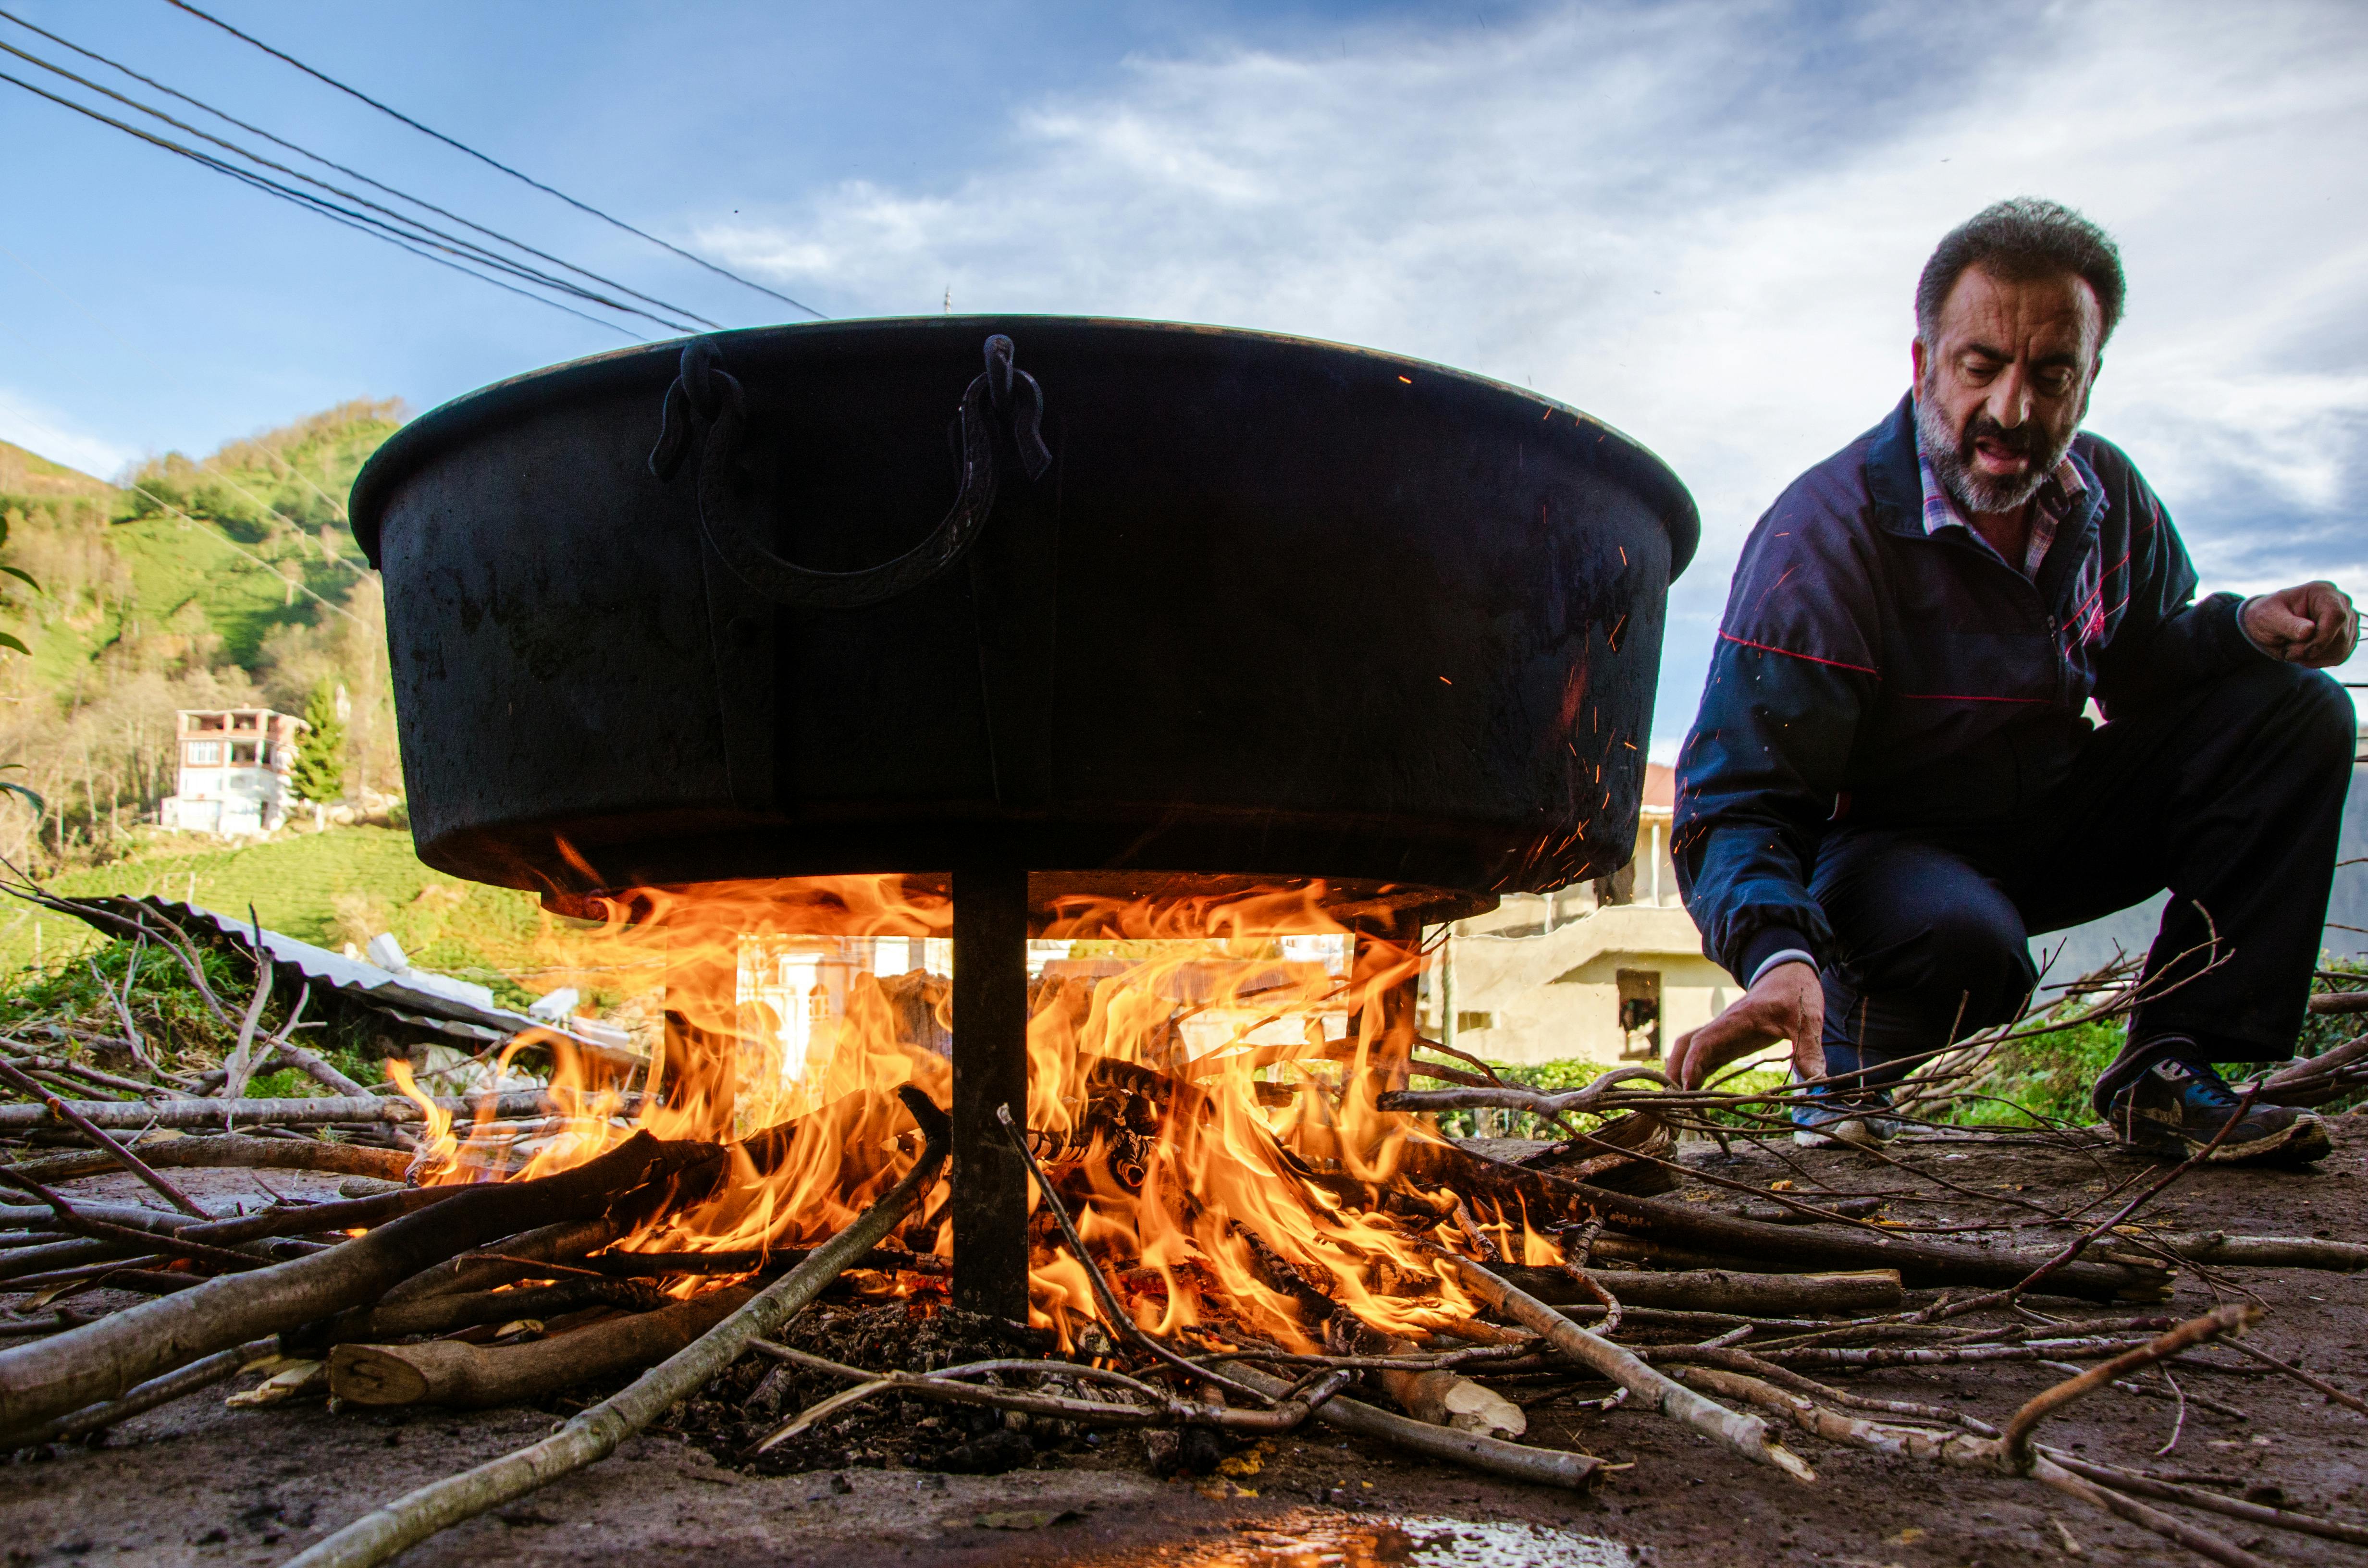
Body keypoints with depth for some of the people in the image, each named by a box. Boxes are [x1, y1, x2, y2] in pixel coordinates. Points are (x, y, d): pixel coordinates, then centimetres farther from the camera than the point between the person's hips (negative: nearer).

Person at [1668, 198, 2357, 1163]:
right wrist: (1781, 957, -52)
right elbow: (1737, 800, -32)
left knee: (2296, 711, -8)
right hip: (1877, 848, -7)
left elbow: (2139, 663, 15)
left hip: (2053, 825, 7)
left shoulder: (2106, 494, -3)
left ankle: (2169, 1078, -8)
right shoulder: (1824, 533, -25)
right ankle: (1845, 1072, -3)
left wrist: (2246, 627, -9)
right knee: (1961, 937, -40)